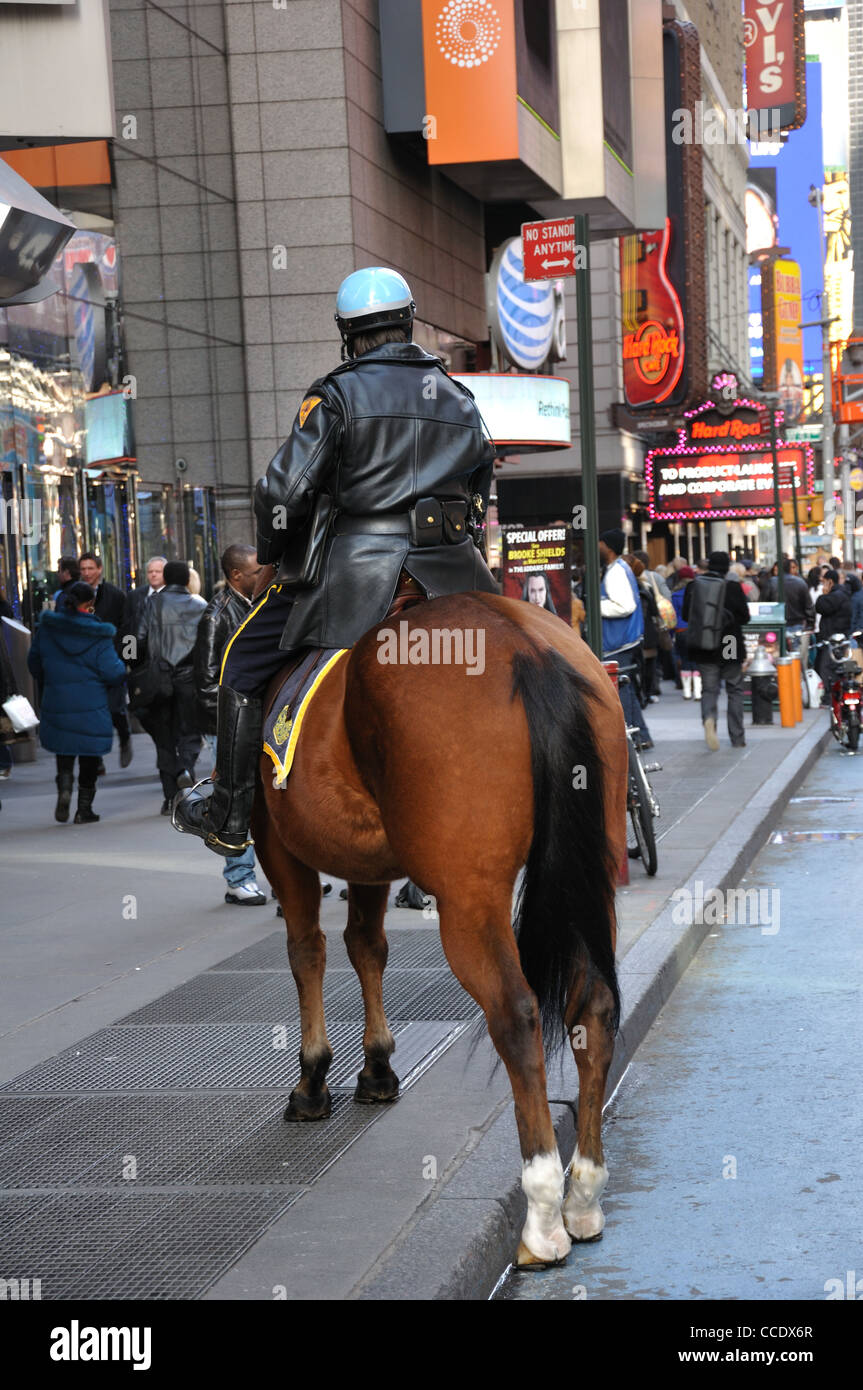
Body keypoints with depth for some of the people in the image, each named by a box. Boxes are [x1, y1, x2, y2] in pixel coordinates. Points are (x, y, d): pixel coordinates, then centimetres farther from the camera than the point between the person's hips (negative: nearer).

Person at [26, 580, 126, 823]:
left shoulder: (47, 628, -2)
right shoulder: (98, 636, -13)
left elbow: (34, 661, 9)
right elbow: (113, 673, -14)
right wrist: (122, 669, 9)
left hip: (55, 701, 3)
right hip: (91, 706, -3)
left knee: (64, 749, 18)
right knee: (89, 755, 10)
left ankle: (64, 786, -8)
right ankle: (84, 808, 12)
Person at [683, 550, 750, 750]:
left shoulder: (694, 586, -5)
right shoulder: (733, 588, -10)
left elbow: (686, 615, 2)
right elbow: (745, 616, -5)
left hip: (704, 649, 1)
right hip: (730, 649, -1)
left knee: (709, 689, 7)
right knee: (735, 690, 12)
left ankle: (709, 718, -24)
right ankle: (737, 737, 13)